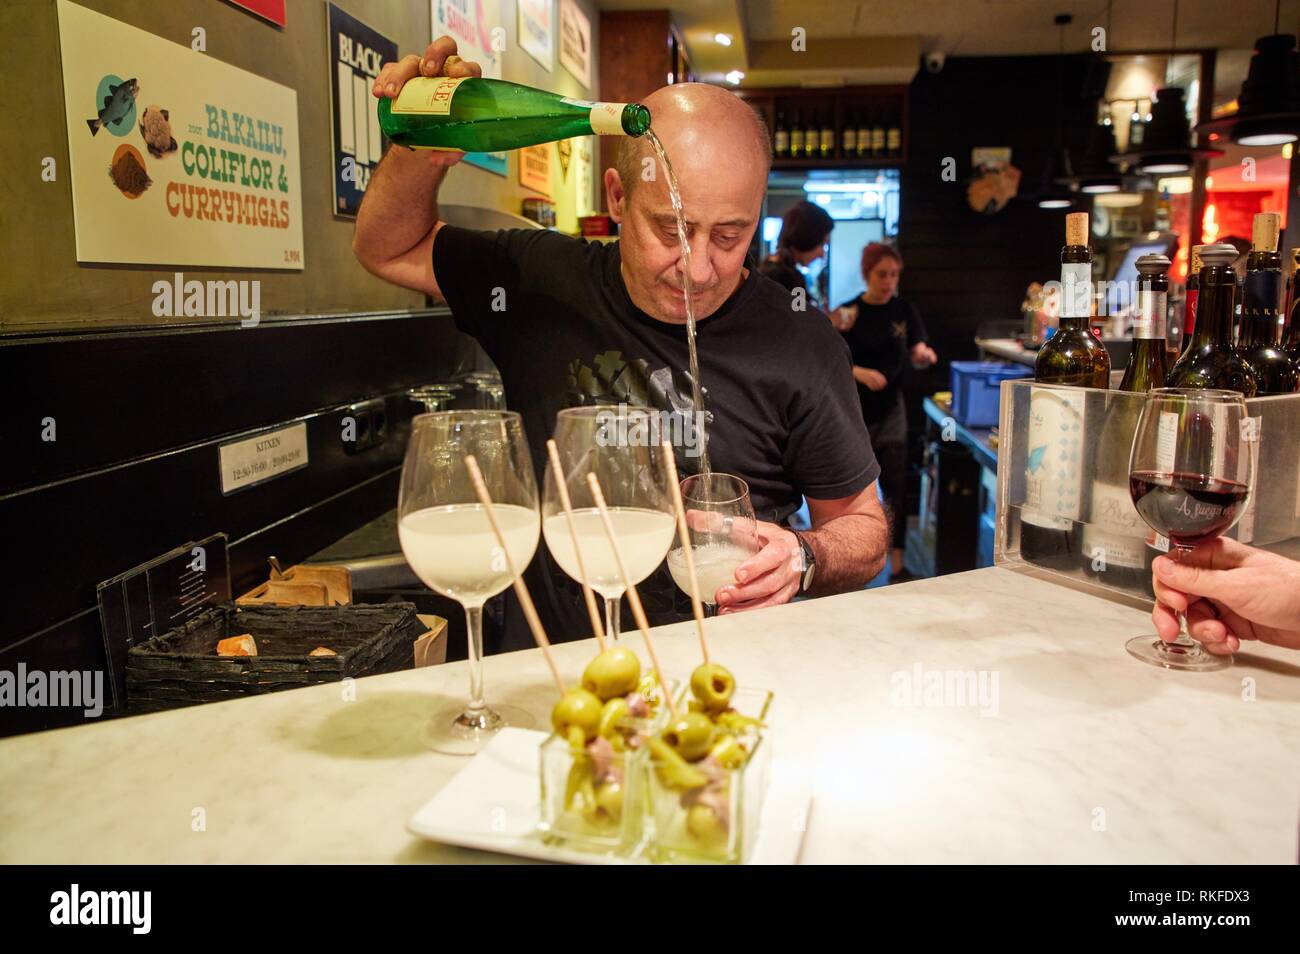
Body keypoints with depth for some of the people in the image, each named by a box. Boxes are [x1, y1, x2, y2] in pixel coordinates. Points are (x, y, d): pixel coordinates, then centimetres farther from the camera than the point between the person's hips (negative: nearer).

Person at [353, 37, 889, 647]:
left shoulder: (801, 346, -4)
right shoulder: (544, 279, 2)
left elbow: (863, 527, 5)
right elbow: (387, 248, 16)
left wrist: (804, 560, -17)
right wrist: (422, 153, -3)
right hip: (550, 661, 0)